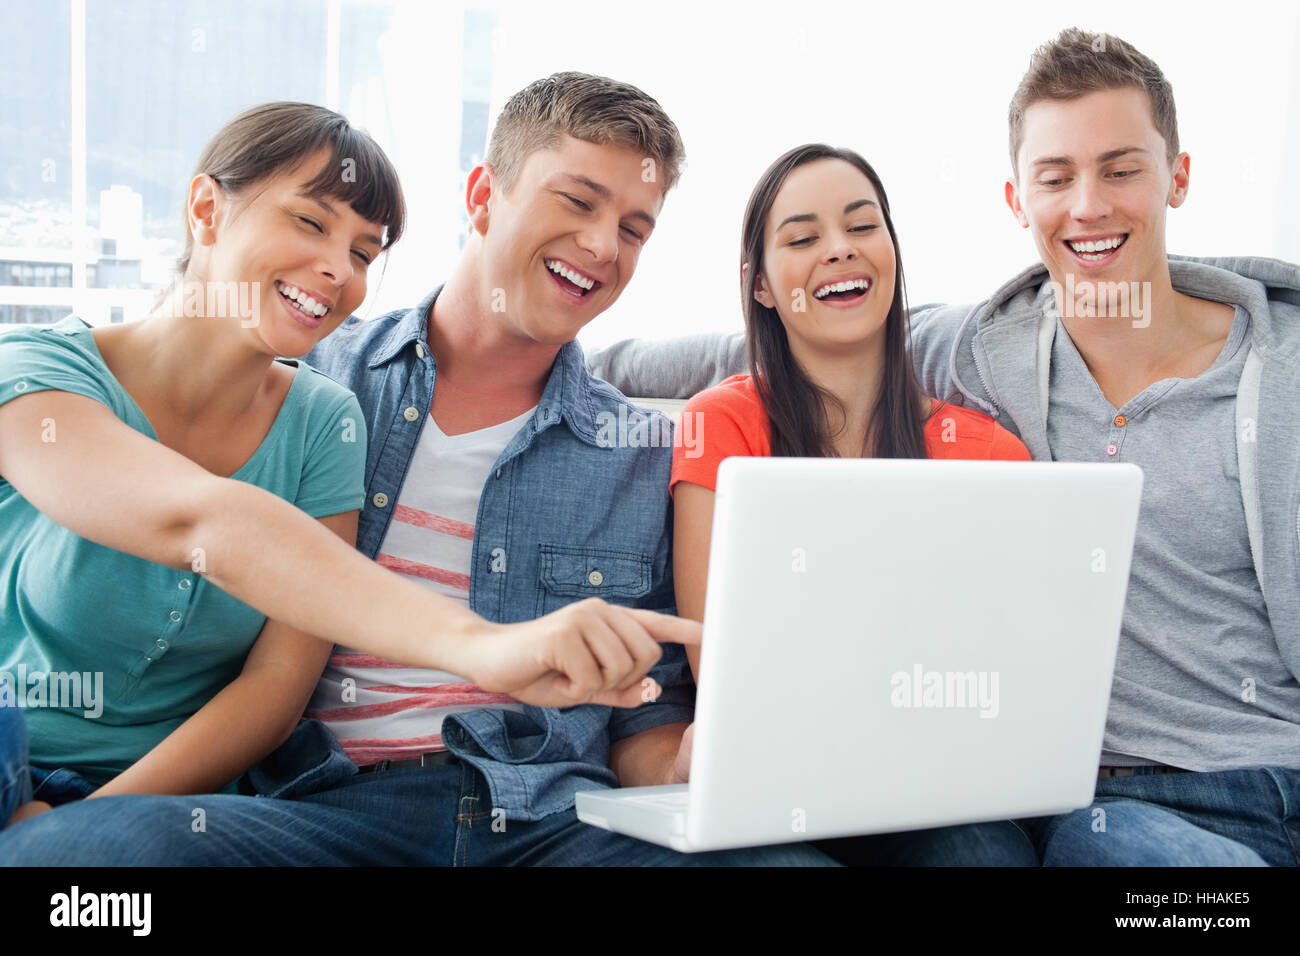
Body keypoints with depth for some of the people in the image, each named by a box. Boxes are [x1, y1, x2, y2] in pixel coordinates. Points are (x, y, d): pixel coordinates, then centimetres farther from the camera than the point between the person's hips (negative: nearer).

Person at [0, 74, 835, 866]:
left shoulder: (650, 460, 12)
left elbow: (641, 730, 14)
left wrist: (700, 761, -9)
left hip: (549, 816, 1)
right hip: (312, 800, 0)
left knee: (798, 858, -30)